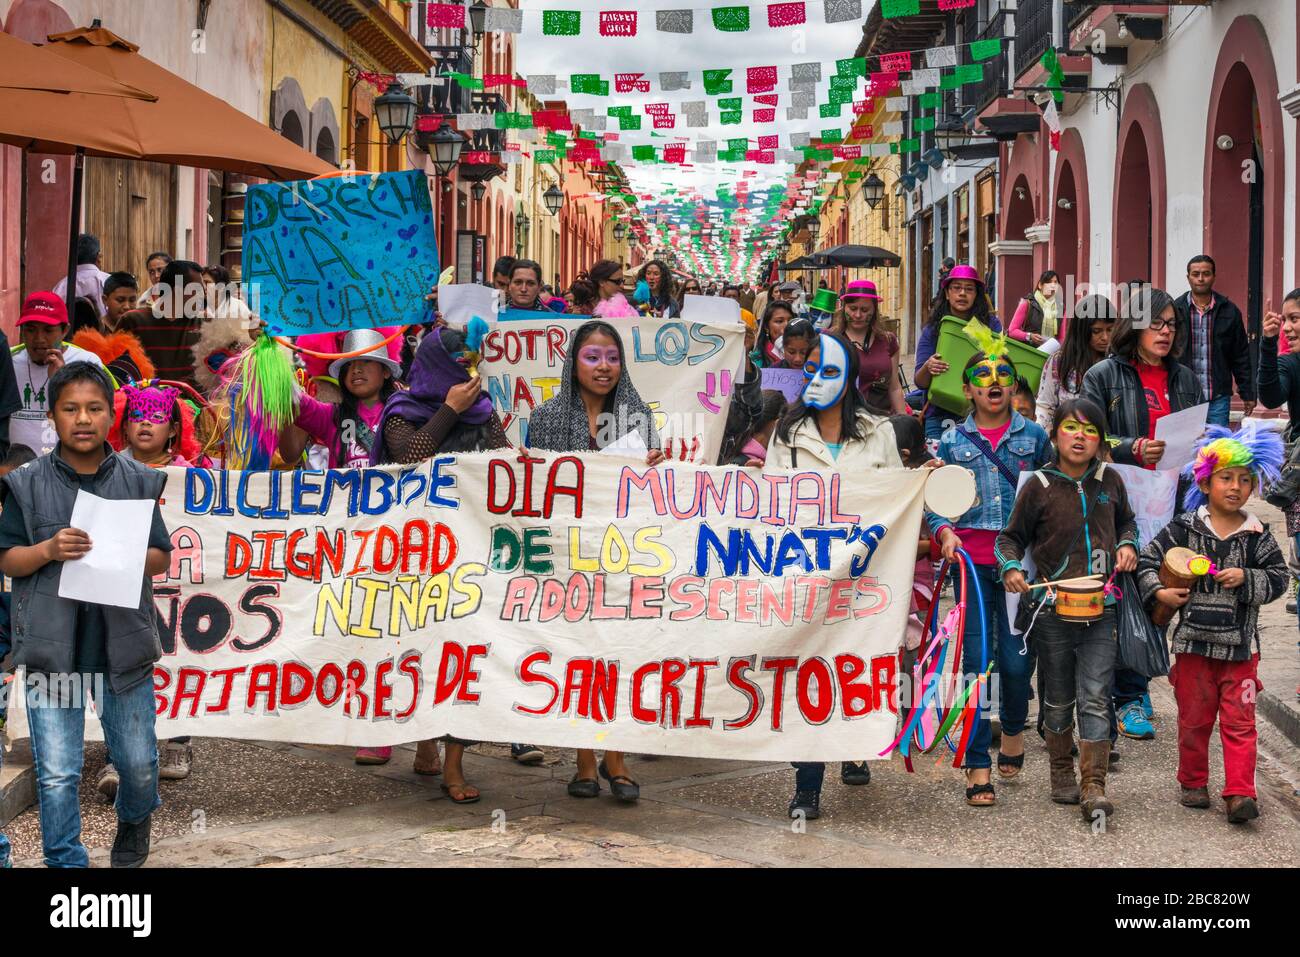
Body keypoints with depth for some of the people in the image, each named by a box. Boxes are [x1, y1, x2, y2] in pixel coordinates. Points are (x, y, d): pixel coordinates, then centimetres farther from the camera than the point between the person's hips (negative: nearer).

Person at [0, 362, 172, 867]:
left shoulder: (139, 482, 3)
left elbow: (161, 560, 6)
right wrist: (48, 550, -17)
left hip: (124, 646, 2)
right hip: (52, 649, -1)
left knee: (139, 763, 13)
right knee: (57, 774, -2)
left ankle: (135, 818, 45)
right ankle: (65, 861, 14)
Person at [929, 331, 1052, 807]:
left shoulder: (1034, 436, 9)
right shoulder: (952, 441, 9)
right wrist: (945, 533, -11)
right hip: (970, 561, 0)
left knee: (1017, 658, -3)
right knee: (975, 658, -3)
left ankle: (1013, 727, 29)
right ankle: (978, 764, 4)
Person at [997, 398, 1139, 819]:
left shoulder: (1110, 480, 6)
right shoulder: (1039, 487, -3)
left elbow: (1126, 521, 24)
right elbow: (1011, 538, 5)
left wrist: (1127, 545, 4)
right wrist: (1011, 568, -14)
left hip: (1101, 610, 1)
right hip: (1053, 611, -1)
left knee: (1095, 699, -6)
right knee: (1058, 700, 11)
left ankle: (1094, 788, -6)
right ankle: (1062, 776, 26)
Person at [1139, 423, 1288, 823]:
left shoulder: (1256, 535, 1)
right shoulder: (1185, 528, -2)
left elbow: (1279, 577, 2)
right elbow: (1148, 559, 3)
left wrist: (1246, 579, -14)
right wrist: (1157, 592, -12)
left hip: (1240, 646, 0)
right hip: (1193, 642, 0)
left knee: (1239, 722, -2)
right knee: (1194, 720, 11)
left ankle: (1240, 793, -2)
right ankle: (1193, 783, 26)